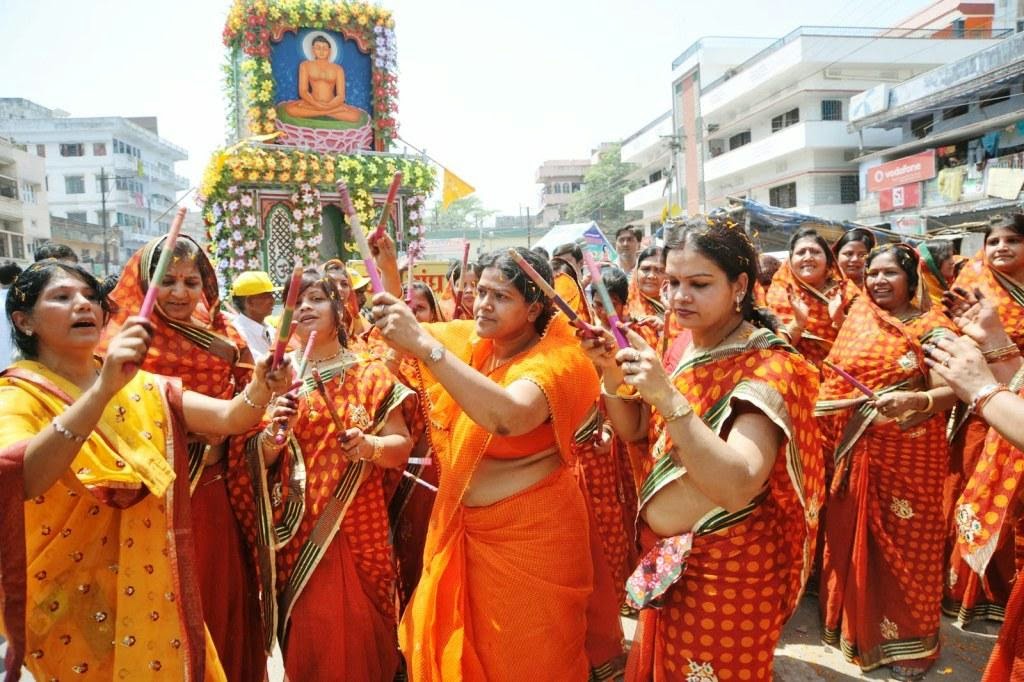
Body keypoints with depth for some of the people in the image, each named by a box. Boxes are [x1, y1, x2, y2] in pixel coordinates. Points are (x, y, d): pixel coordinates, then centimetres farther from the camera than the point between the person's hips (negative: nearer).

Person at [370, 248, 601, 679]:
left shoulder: (556, 359, -19)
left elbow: (508, 417, -40)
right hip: (466, 527, 7)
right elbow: (408, 332, 16)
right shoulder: (473, 339, 1)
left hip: (531, 534, -6)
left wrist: (425, 345, -43)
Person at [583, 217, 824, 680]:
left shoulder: (767, 366, -21)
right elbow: (634, 431, 7)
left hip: (725, 567, -7)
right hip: (667, 559, 7)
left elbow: (737, 486, -33)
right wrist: (611, 372, -11)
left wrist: (666, 395, -41)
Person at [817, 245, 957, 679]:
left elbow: (950, 391, -13)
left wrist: (916, 401, -33)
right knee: (853, 538, 12)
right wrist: (831, 433, -2)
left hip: (910, 455, -4)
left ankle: (907, 641, 21)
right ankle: (855, 623, 30)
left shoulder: (932, 328, -6)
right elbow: (840, 379, 11)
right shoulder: (858, 318, 8)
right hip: (857, 452, 4)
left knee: (905, 544, 5)